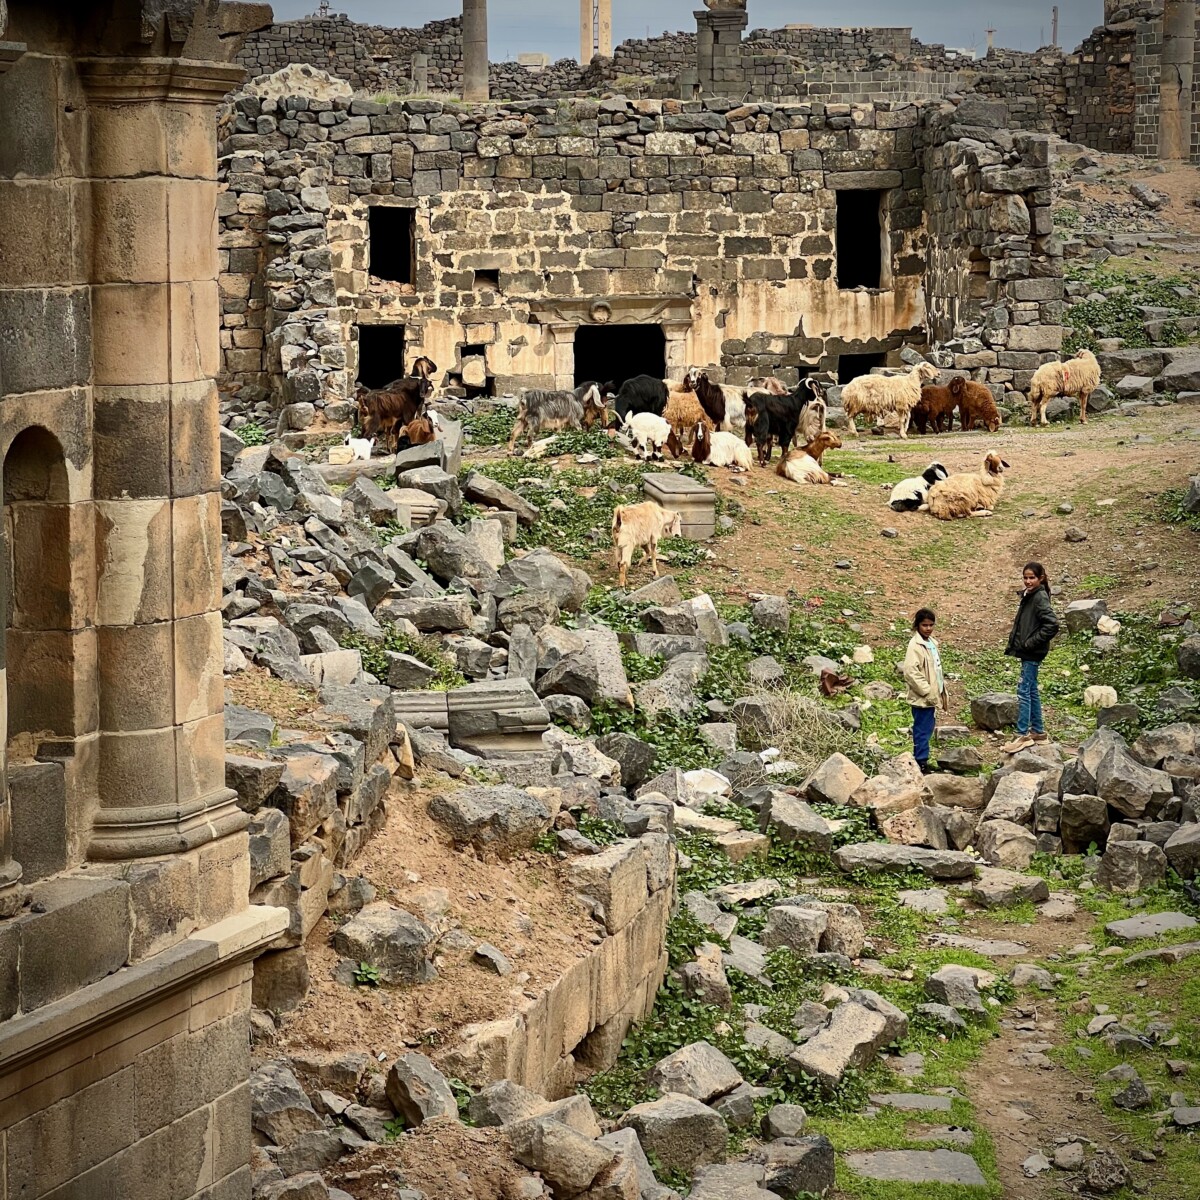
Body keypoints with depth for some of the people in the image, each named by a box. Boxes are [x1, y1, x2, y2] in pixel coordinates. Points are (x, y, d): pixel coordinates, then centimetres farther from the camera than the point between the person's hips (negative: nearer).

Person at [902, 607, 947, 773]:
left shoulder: (931, 642, 12)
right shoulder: (915, 645, -16)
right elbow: (910, 672, -23)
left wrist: (940, 690, 15)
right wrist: (927, 692, -21)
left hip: (931, 696, 9)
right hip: (922, 698, -9)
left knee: (927, 728, 14)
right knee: (922, 730, -6)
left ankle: (921, 759, 22)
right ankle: (921, 762, -2)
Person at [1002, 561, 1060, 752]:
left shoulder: (1040, 598, -16)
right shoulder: (1028, 596, 12)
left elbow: (1052, 625, -25)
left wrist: (1030, 643, -20)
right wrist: (1015, 642, 9)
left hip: (1032, 653, -10)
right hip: (1027, 652, 10)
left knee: (1024, 691, -7)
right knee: (1031, 690, 15)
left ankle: (1023, 735, -5)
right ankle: (1038, 731, 24)